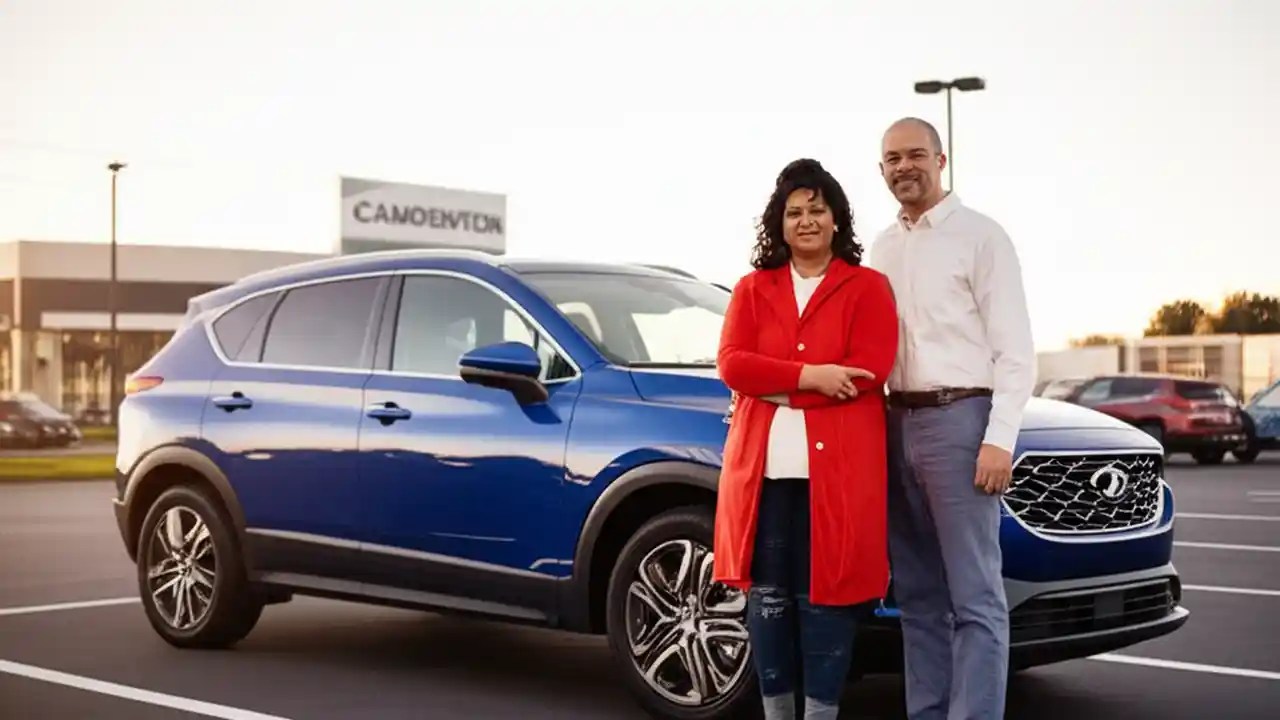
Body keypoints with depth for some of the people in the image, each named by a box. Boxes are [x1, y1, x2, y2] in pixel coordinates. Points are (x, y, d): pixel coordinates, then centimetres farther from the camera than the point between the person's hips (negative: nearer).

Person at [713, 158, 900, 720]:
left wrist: (773, 386, -7)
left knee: (825, 594, -1)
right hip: (763, 465, 3)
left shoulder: (867, 288, 6)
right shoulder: (752, 289, 14)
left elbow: (870, 371, -7)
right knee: (768, 596, 6)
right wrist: (810, 377, -13)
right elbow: (732, 365, 1)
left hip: (837, 467, -3)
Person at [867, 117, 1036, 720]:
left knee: (974, 597, -7)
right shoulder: (882, 248, 16)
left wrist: (1000, 437, -15)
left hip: (959, 419, -6)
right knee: (918, 594, 10)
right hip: (898, 423, 7)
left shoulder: (979, 236, -2)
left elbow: (1015, 348, -7)